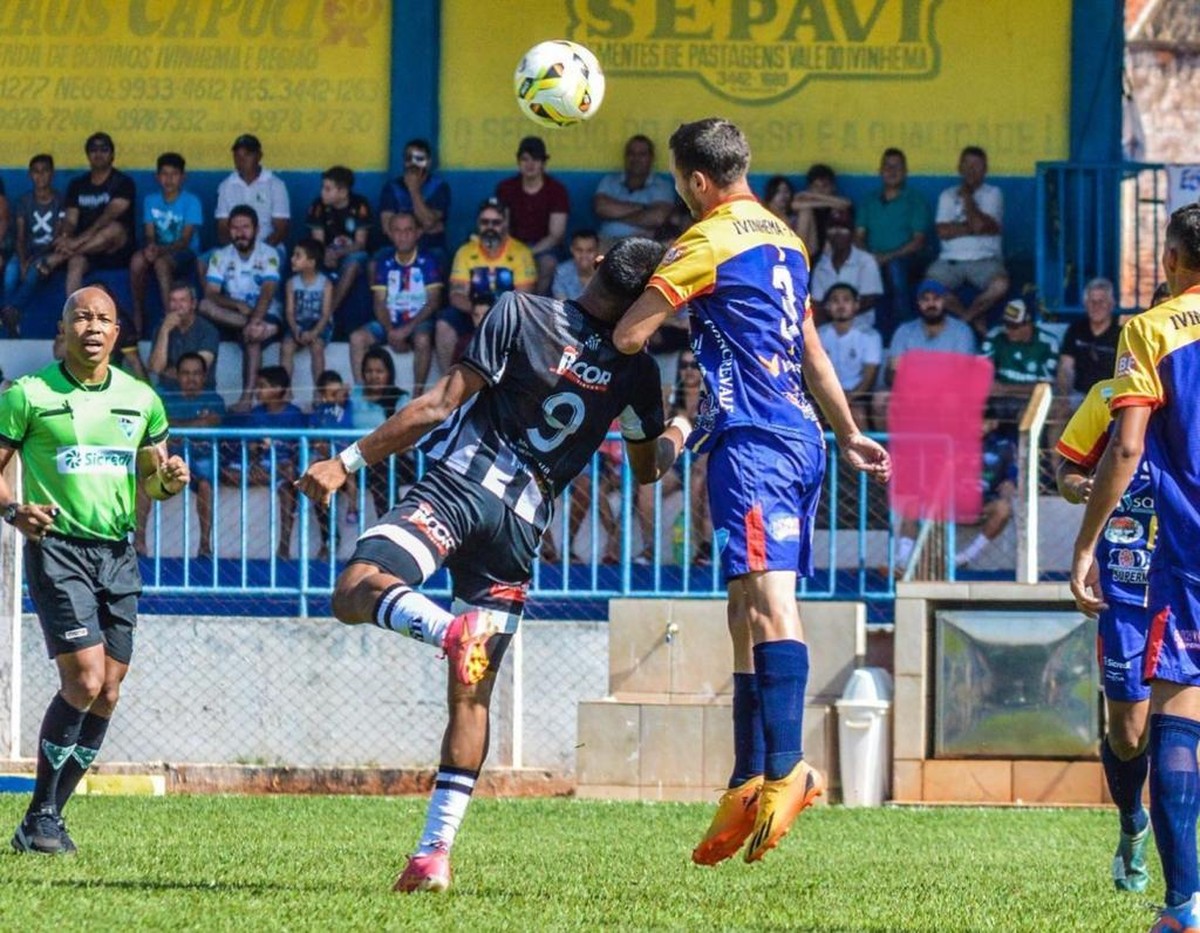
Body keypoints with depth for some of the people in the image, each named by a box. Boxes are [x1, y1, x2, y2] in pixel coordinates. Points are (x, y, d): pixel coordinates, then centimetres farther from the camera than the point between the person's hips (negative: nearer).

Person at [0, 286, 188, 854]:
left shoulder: (140, 399, 11)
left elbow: (151, 478, 21)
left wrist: (169, 480, -2)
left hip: (118, 553, 5)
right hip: (56, 547, -5)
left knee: (107, 695, 1)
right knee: (84, 680, -18)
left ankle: (49, 817, 13)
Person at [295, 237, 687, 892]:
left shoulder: (520, 313, -3)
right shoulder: (634, 370, 6)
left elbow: (440, 405, -7)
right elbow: (649, 467, 22)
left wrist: (349, 463, -2)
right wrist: (676, 437, 46)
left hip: (457, 486, -4)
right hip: (523, 522, 4)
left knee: (355, 596, -16)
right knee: (471, 693, 9)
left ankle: (452, 629, -43)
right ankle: (435, 852, 4)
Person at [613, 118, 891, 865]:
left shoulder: (708, 241, -6)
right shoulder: (784, 241, 20)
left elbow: (629, 336, -8)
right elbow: (812, 352, 29)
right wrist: (850, 434, 35)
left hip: (752, 439, -9)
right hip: (799, 436, 9)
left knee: (767, 594, -21)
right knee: (749, 608, 11)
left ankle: (786, 768, -34)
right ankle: (750, 786, 12)